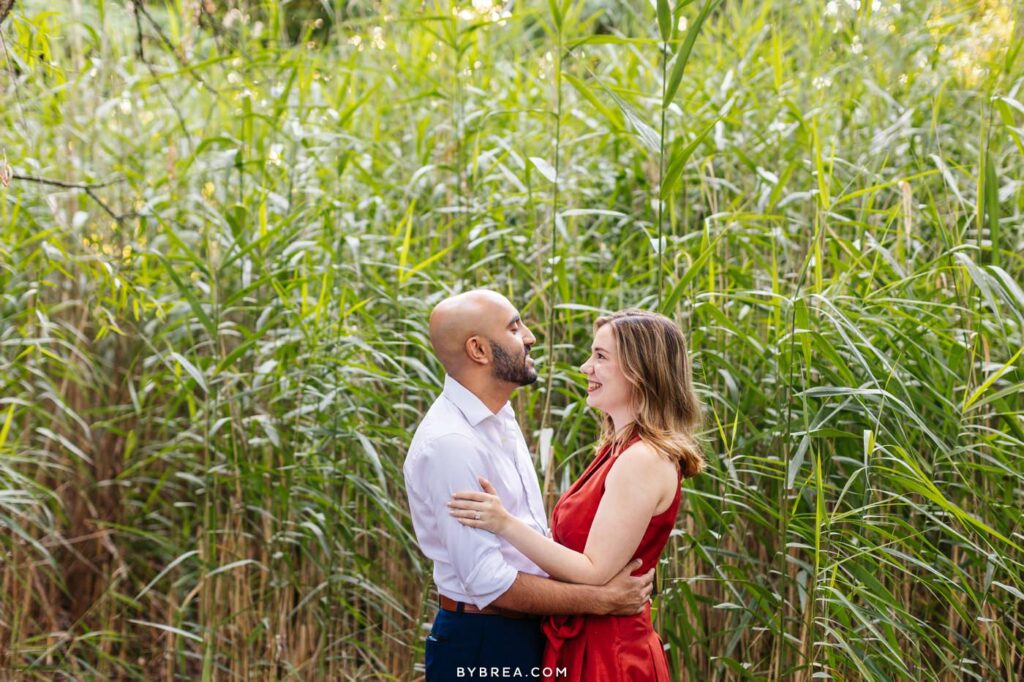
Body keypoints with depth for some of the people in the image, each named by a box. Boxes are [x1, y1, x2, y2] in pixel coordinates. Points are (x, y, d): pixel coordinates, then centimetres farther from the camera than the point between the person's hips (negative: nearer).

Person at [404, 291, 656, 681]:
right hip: (481, 648, -9)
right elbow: (488, 581, -24)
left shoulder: (499, 415, 8)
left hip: (527, 634, 9)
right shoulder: (449, 442, -22)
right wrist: (601, 600, -19)